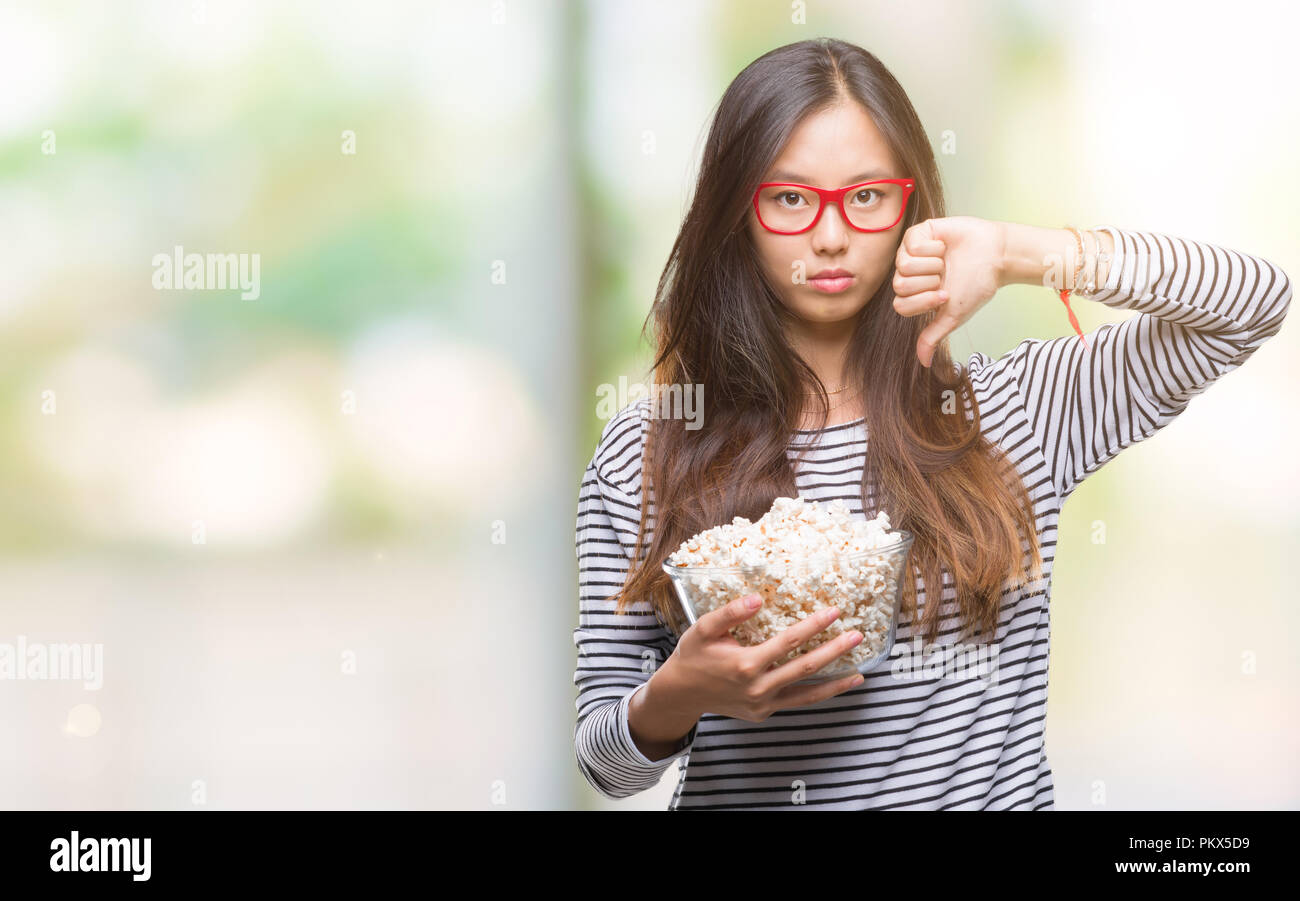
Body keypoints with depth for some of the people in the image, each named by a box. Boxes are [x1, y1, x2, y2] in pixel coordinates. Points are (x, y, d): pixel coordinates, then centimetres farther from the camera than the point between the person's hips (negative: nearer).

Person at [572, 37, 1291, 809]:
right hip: (734, 798, 1)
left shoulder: (1010, 413, 5)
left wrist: (1017, 255, -7)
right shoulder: (641, 455, 3)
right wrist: (672, 701, -18)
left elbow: (1254, 301, 1)